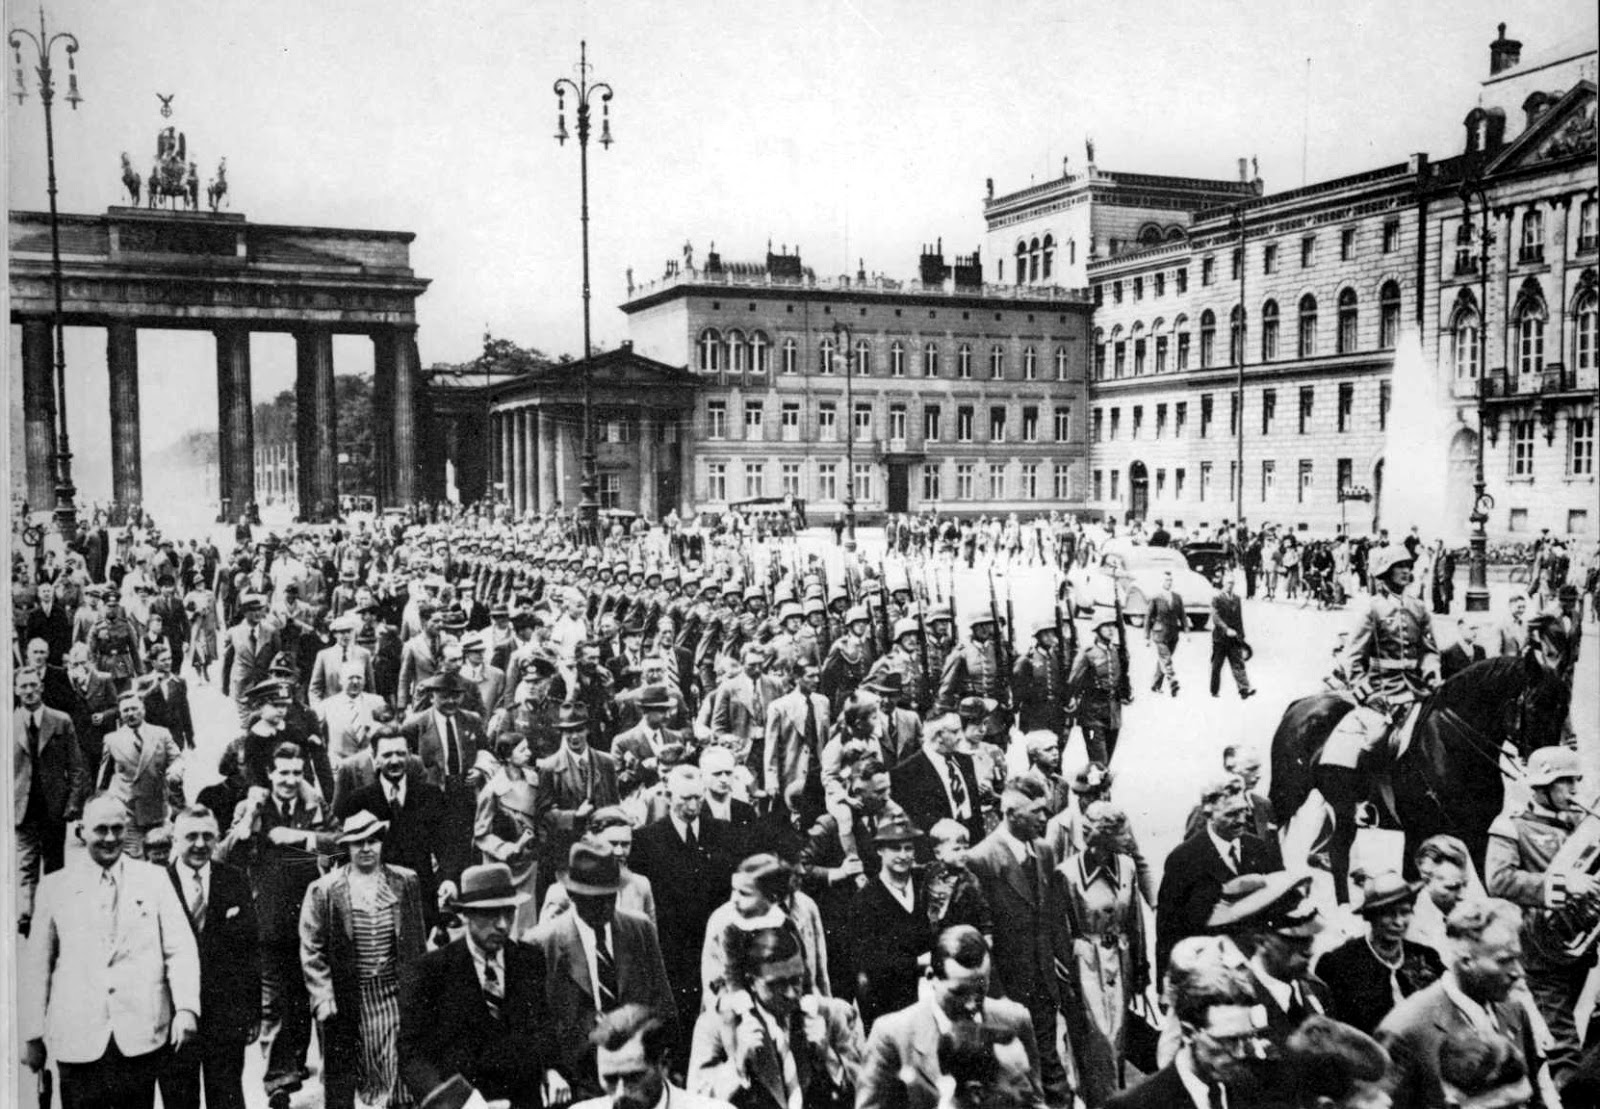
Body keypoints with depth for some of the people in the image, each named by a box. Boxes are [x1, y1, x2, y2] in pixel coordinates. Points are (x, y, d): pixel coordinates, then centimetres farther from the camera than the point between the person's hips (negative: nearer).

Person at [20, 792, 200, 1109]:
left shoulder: (154, 880, 7)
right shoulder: (54, 886, 7)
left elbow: (180, 949, 2)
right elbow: (35, 964, 8)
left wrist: (186, 1008, -11)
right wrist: (32, 1035, 4)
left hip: (141, 1036, 0)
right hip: (77, 1041, 0)